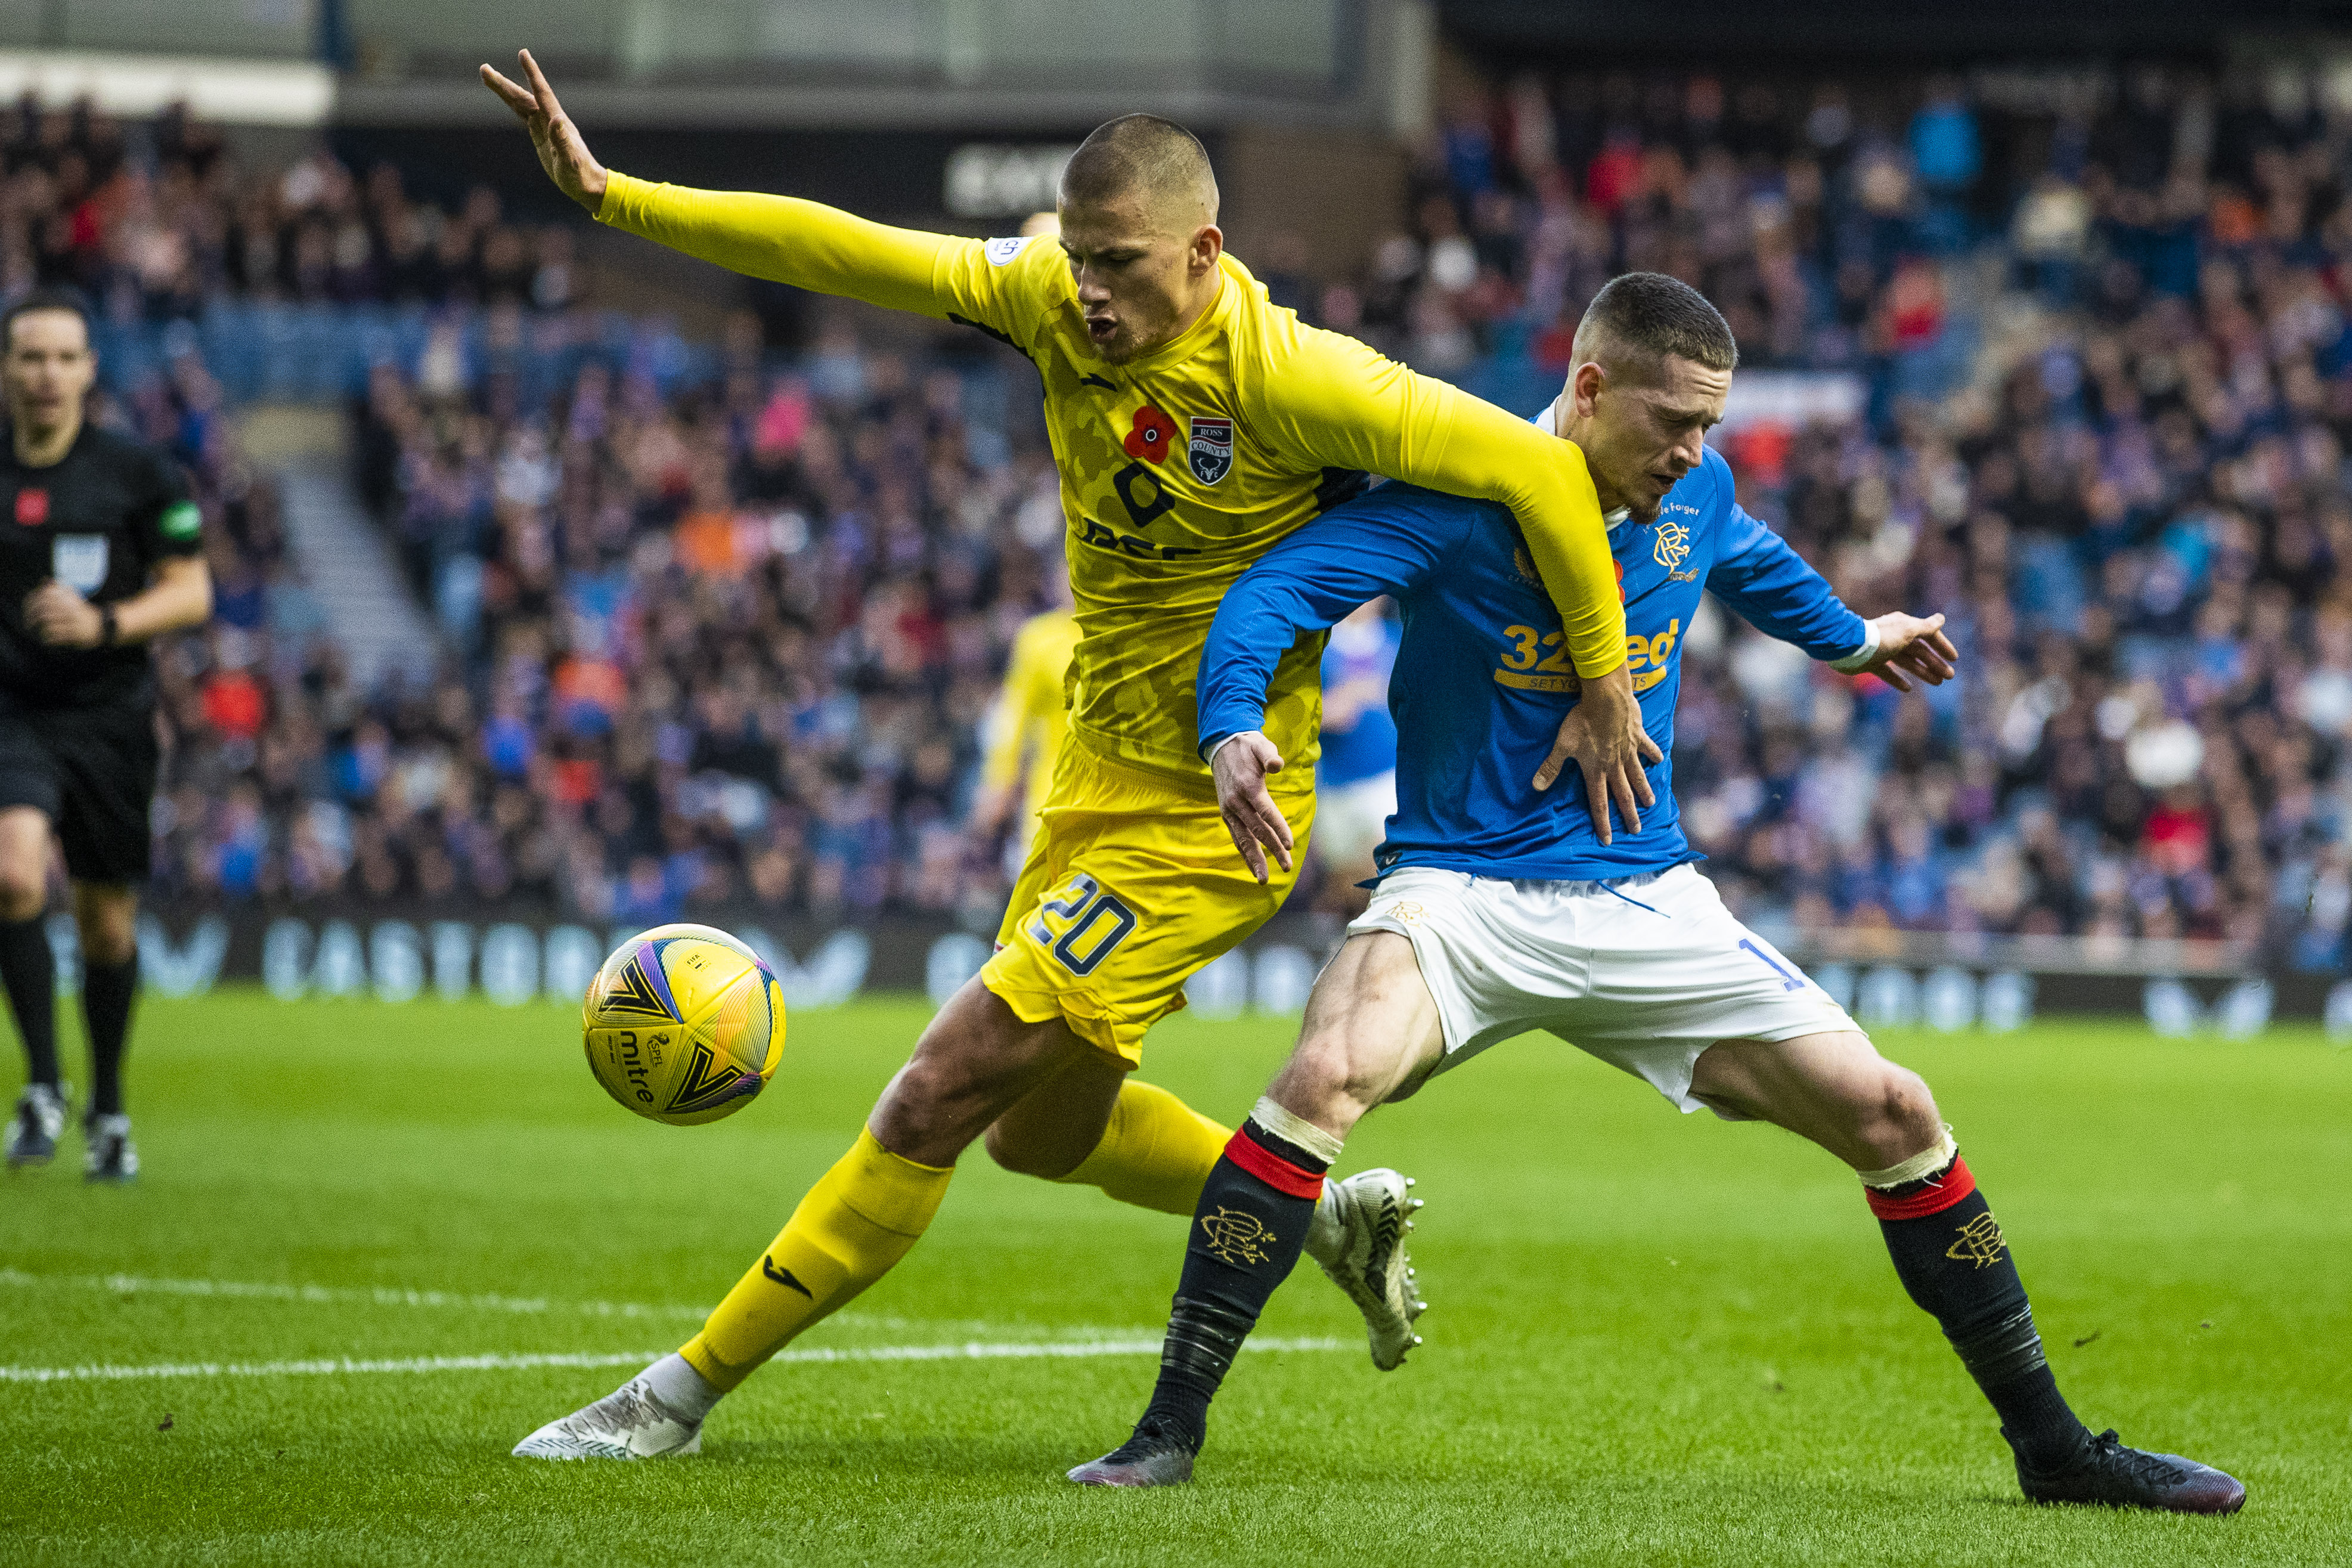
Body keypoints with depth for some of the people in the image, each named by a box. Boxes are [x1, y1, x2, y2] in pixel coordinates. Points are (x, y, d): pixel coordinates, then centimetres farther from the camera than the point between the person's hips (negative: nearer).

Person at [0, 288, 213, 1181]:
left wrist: (106, 623, -17)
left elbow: (192, 594, -2)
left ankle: (107, 1109, 29)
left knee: (107, 924, 8)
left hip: (111, 718, 0)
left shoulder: (140, 474, -1)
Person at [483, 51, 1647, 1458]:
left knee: (942, 1095, -11)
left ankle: (684, 1392, -4)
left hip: (1206, 813, -8)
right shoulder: (1058, 301, -6)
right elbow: (845, 254, -10)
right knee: (1043, 1132, 22)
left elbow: (1538, 467, -21)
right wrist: (606, 194, -18)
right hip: (1095, 770, 8)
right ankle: (1328, 1215, 40)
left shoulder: (1283, 377, -24)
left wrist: (1605, 681, -16)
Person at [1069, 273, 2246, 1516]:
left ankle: (2052, 1447, 11)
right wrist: (1232, 729, -40)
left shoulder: (1697, 496, 4)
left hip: (1650, 902, 5)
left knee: (1890, 1115, -3)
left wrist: (1848, 639, 48)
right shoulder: (1464, 496, -14)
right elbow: (1276, 589, -21)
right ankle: (1170, 1427, -23)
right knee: (1324, 1078, -33)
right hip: (1462, 889, -5)